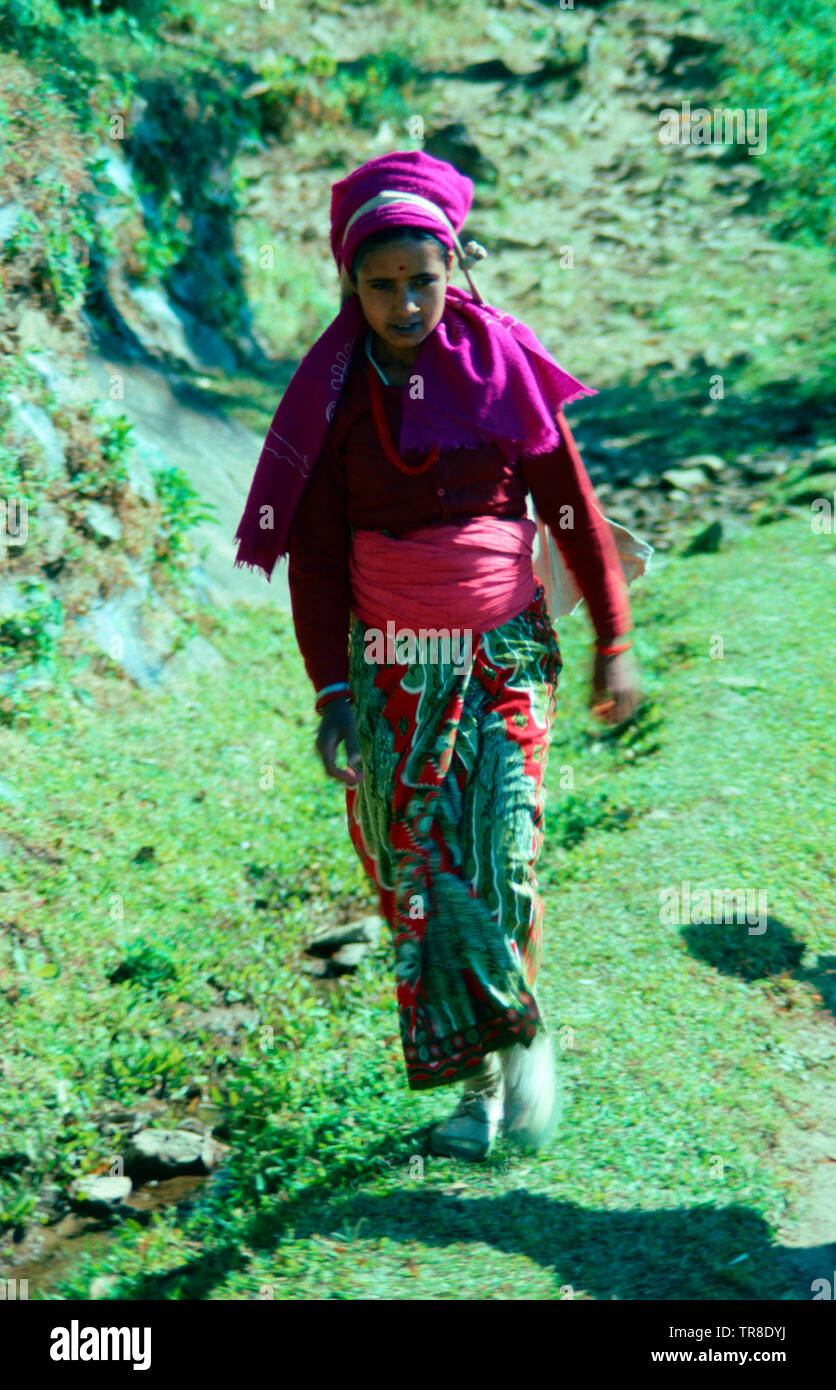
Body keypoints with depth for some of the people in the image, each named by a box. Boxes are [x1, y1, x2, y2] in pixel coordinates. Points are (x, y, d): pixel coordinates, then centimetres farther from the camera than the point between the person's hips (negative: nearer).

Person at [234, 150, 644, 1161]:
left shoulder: (502, 363, -3)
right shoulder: (332, 392, -2)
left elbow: (572, 507, 3)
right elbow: (313, 549, -1)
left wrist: (613, 642, 5)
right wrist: (332, 689, -7)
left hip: (505, 653, -1)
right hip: (392, 664, 1)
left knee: (501, 857, -11)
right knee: (417, 872, 2)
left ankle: (525, 1035, 15)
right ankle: (476, 1080, 15)